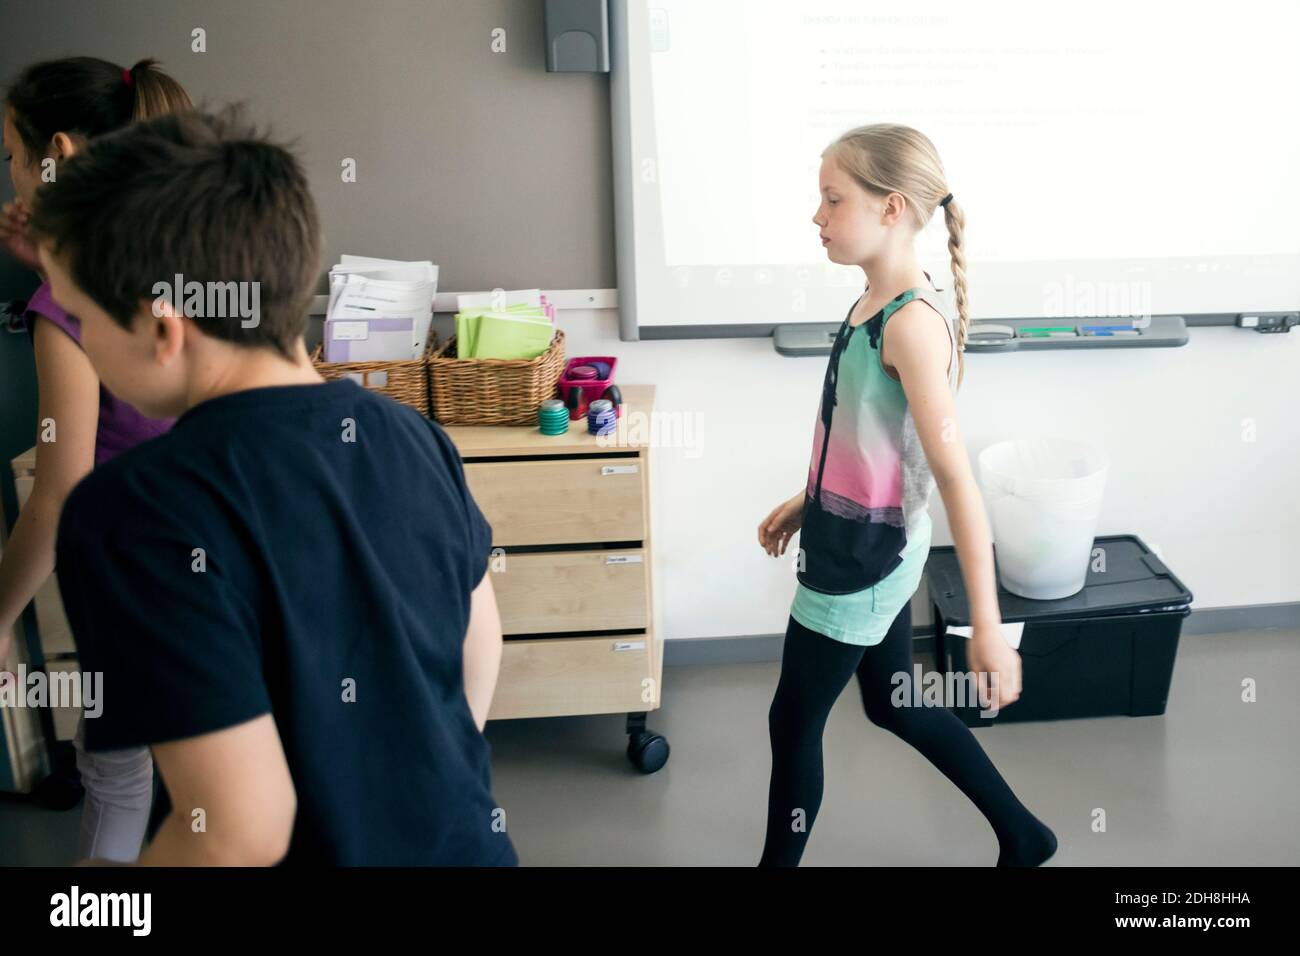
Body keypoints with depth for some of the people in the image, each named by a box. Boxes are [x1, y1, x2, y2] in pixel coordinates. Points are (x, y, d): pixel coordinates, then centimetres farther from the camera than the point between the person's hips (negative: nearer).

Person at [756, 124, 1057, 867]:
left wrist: (988, 627, -29)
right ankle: (1022, 835, 40)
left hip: (866, 557, -9)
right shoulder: (875, 303, 2)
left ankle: (782, 859, 31)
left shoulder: (913, 323, -25)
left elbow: (955, 476, -28)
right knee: (894, 705, 23)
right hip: (856, 542, 9)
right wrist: (804, 502, 24)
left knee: (794, 722, 8)